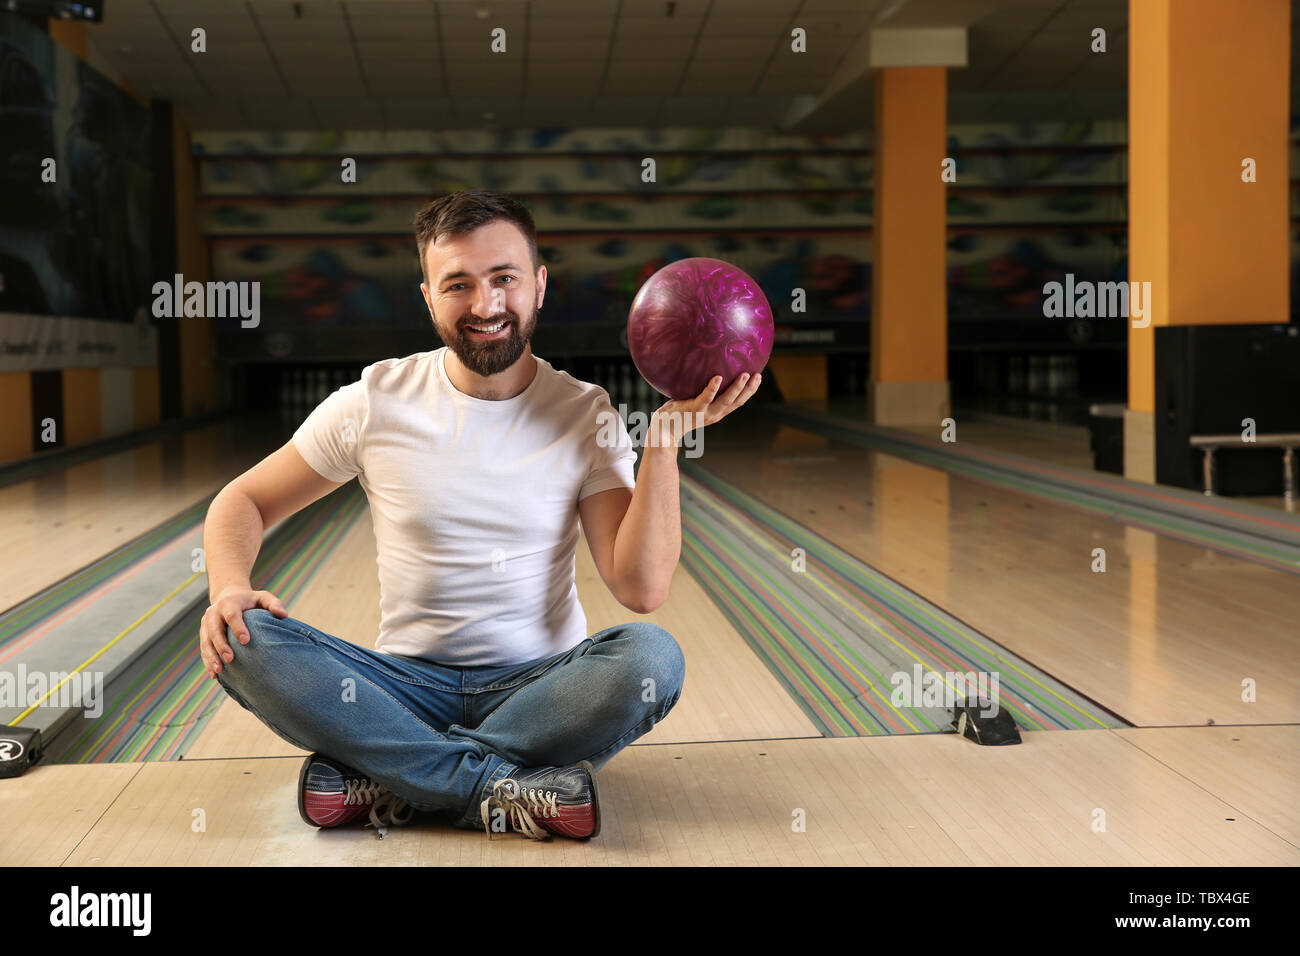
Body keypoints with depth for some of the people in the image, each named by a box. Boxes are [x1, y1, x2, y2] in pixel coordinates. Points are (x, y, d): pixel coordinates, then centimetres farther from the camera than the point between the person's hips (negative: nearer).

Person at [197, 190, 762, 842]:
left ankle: (388, 779, -23)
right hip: (409, 684, 1)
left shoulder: (585, 415, -2)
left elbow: (642, 588, -12)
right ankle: (507, 793, -26)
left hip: (540, 686, 0)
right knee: (244, 642, -25)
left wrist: (666, 436, -17)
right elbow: (242, 501, 7)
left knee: (651, 657, -31)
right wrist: (229, 589, -14)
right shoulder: (377, 402, -1)